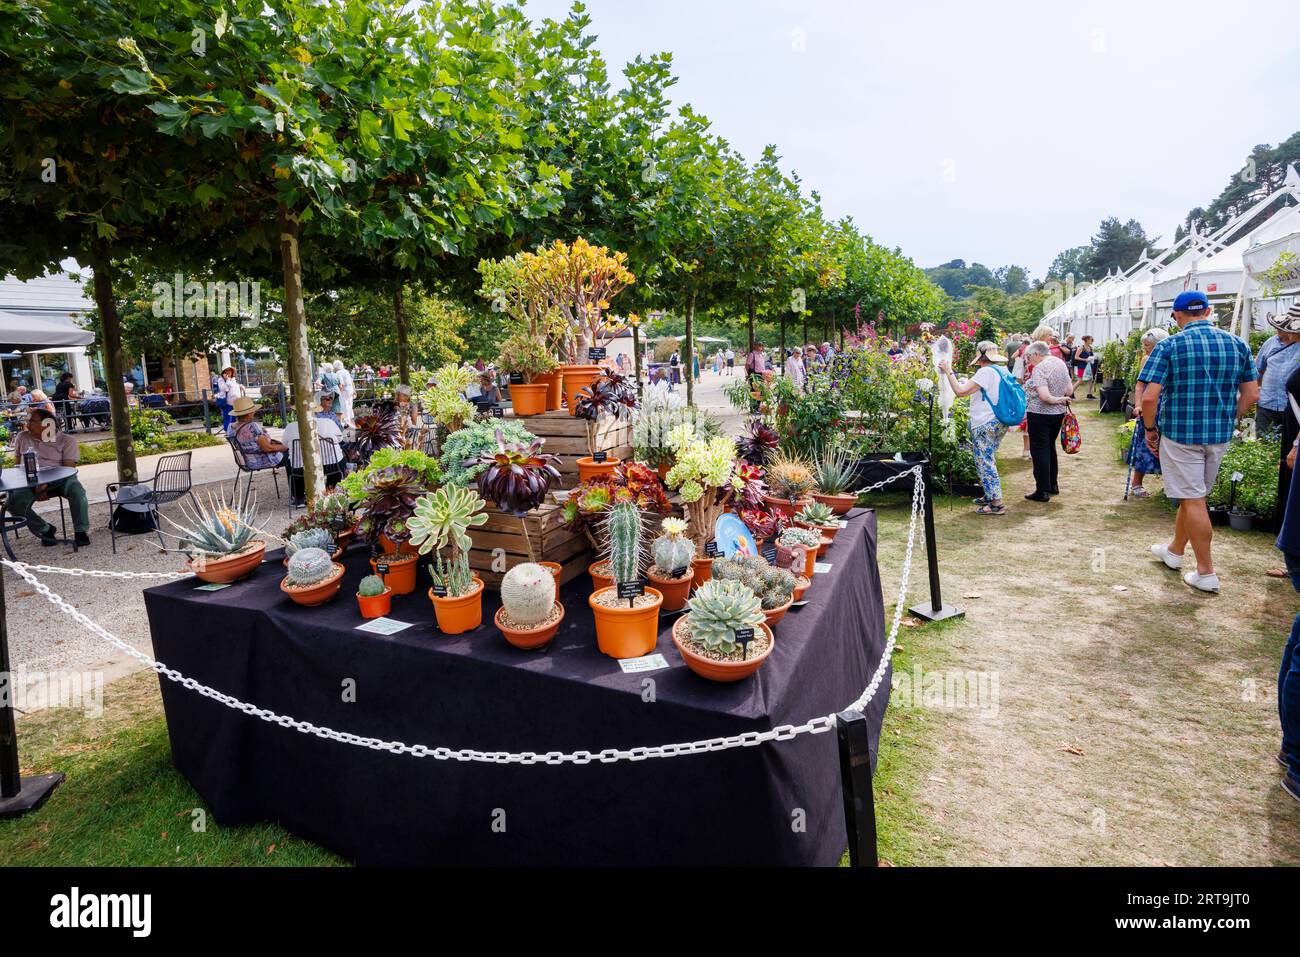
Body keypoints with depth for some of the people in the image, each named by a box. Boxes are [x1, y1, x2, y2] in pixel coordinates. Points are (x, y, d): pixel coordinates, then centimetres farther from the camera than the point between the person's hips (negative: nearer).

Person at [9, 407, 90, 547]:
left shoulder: (66, 440, 0)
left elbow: (68, 468, -8)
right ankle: (45, 530, -4)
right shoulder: (22, 437, 12)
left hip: (59, 479, -3)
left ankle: (81, 531, -25)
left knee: (76, 490, -35)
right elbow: (19, 465, 13)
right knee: (14, 501, -26)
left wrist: (45, 484, -23)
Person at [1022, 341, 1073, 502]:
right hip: (1059, 413, 8)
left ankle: (1042, 491, 3)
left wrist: (1057, 400, -10)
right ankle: (1053, 485, 30)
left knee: (1039, 451, -1)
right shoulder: (1060, 363, 7)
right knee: (1050, 447, 20)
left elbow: (1044, 396, -26)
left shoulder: (1039, 369, -18)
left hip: (1040, 414, -8)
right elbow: (1070, 390, 9)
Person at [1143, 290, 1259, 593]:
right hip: (1220, 436, 5)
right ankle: (1175, 551, 37)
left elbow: (1149, 397, -18)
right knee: (1192, 495, 20)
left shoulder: (1170, 346, -10)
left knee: (1193, 501, 1)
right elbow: (1251, 395, 6)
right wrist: (1227, 420, 18)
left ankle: (1206, 573, 7)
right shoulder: (1237, 344, 5)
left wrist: (1150, 429, -5)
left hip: (1180, 433, -5)